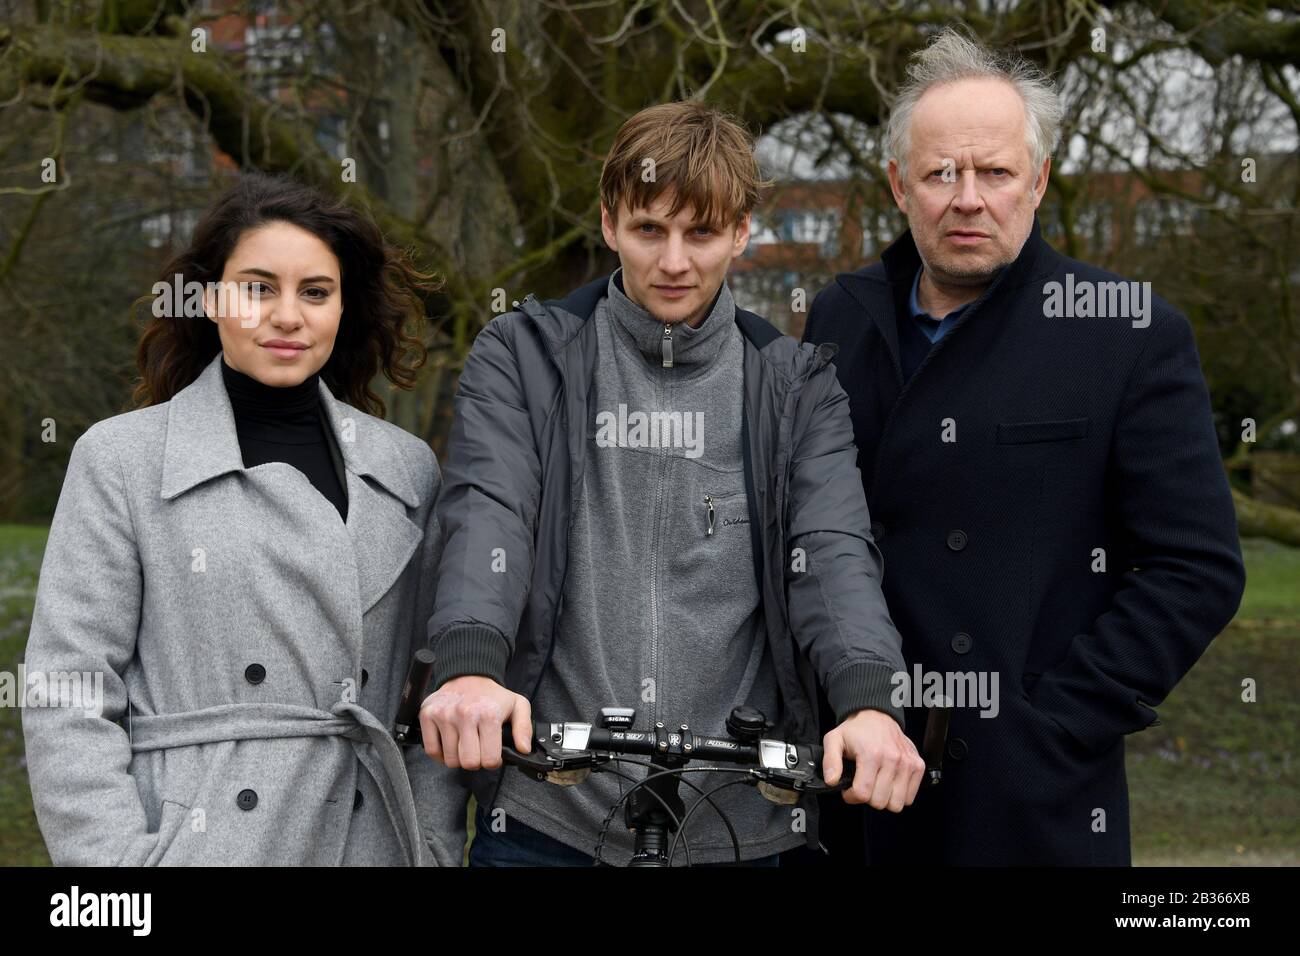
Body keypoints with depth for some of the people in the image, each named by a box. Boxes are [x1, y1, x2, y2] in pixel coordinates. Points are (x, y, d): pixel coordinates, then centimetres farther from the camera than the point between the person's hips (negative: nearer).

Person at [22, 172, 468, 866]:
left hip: (367, 836, 3)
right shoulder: (121, 459, 0)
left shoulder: (406, 468, 9)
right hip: (198, 841, -3)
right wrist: (119, 859, -13)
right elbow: (67, 700, -5)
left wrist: (432, 847, 1)